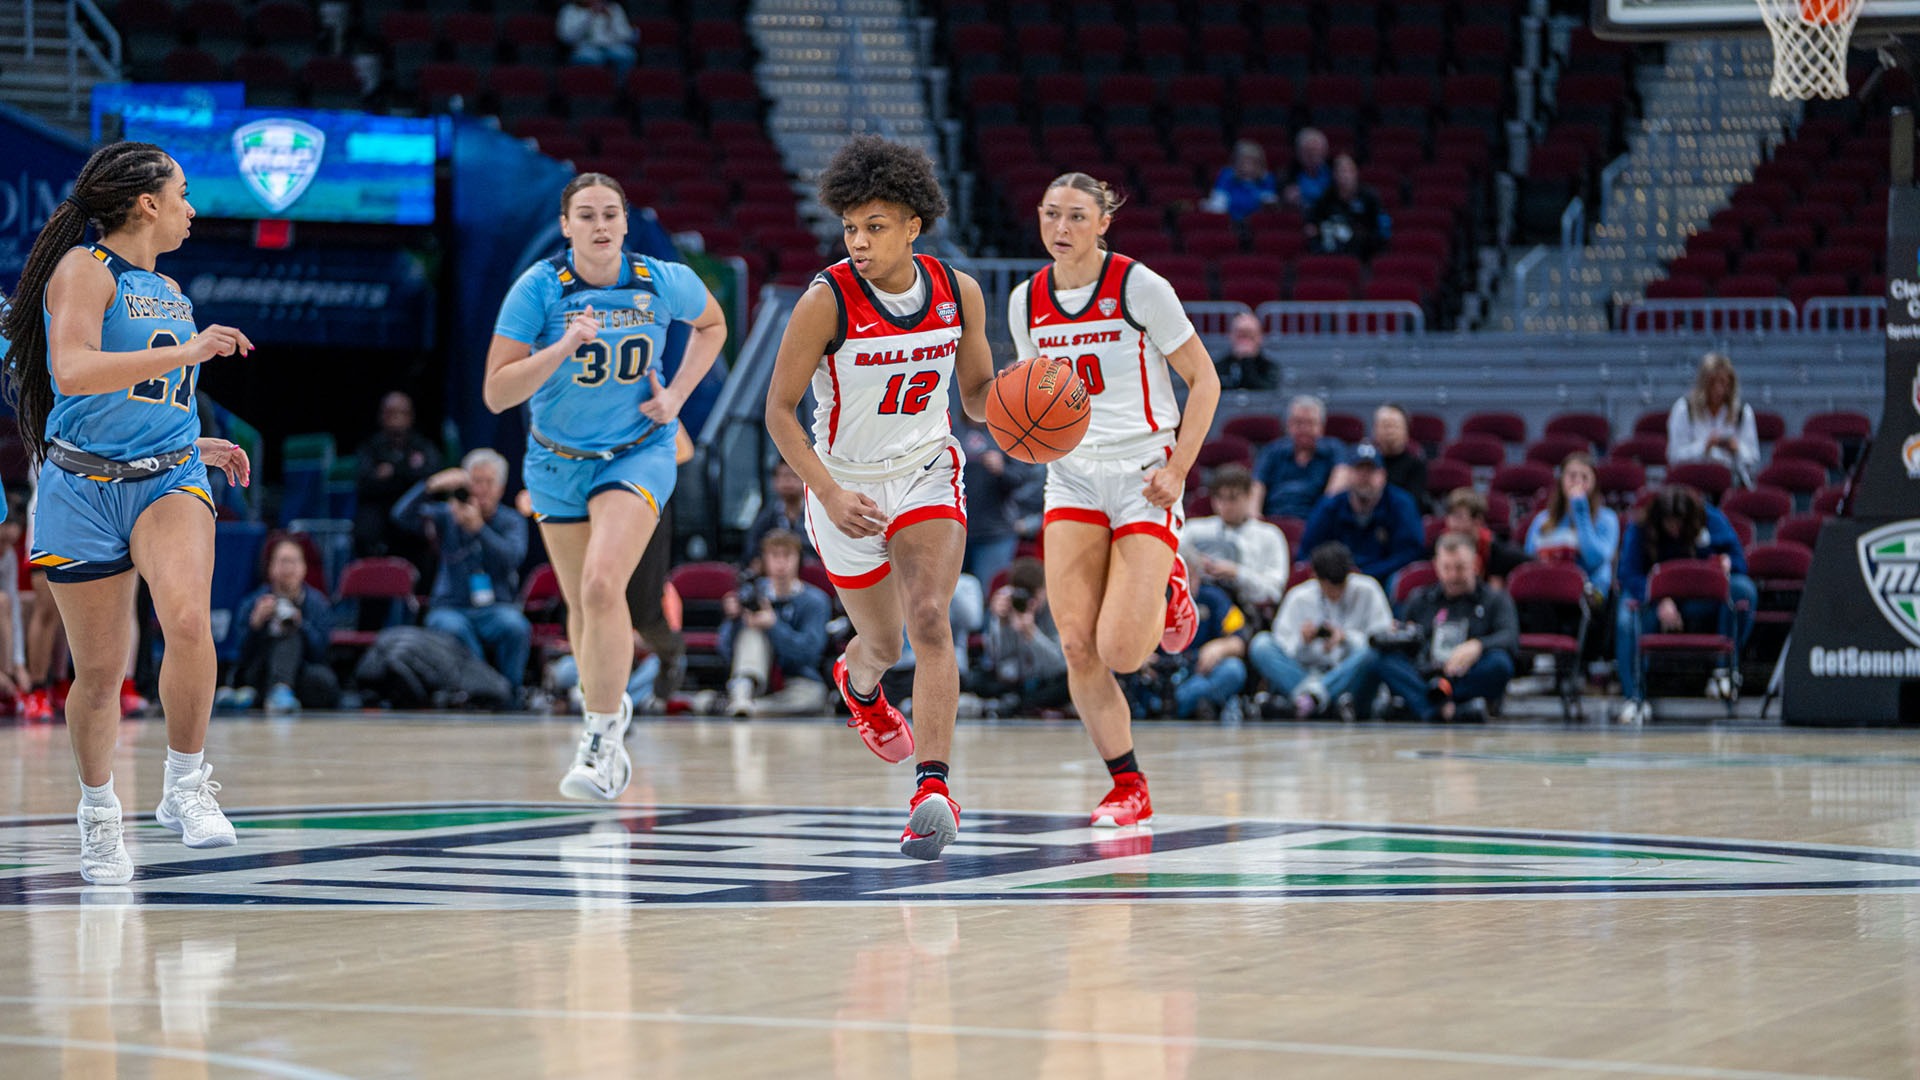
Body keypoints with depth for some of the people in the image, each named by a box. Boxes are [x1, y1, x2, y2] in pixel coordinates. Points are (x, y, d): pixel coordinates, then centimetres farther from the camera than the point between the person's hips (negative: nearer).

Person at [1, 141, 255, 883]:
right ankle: (98, 814, 28)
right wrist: (186, 351, -24)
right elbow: (74, 373, -24)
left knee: (188, 620, -25)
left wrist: (198, 446, 20)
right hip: (85, 487, -4)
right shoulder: (84, 269, -7)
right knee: (100, 670, 4)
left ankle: (186, 787, -12)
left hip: (169, 479, 5)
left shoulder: (167, 291, 17)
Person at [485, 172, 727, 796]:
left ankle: (602, 742, -15)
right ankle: (607, 708, 43)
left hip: (638, 455, -2)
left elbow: (712, 325, 14)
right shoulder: (539, 288, -15)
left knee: (602, 585, -23)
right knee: (582, 602, 15)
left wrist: (677, 395, -1)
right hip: (558, 462, 2)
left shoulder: (665, 283, -10)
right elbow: (497, 393, -17)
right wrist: (564, 347, -31)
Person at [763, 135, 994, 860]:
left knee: (929, 617, -22)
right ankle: (857, 681, 53)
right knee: (883, 645, 14)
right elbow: (780, 410, -13)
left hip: (928, 474, 1)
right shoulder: (827, 302, -19)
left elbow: (978, 392, 6)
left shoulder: (958, 292, -8)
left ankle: (933, 787, -26)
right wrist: (830, 495, -25)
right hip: (846, 486, -1)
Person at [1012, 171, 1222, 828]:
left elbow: (1204, 380, -4)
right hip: (1073, 477, 4)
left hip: (1144, 474, -4)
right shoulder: (1027, 301, 5)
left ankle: (1166, 590, 21)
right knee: (1076, 647, -8)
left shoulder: (1139, 287, -9)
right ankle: (1129, 789, 6)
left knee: (1121, 653, -13)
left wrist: (1177, 471, -13)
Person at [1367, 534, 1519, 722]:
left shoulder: (1495, 599, 16)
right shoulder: (1420, 600, 25)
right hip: (1421, 679, 2)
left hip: (1469, 683, -2)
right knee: (1380, 657, -25)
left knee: (1499, 662, -33)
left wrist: (1477, 645, -24)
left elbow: (1511, 639, -3)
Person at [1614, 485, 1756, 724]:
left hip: (1700, 603, 2)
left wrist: (1727, 563, -24)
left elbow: (1739, 561, 3)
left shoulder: (1713, 521, -6)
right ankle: (1635, 698, -32)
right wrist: (1660, 603, -32)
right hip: (1652, 598, -2)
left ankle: (1725, 669, -18)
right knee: (1627, 619, -36)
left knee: (1743, 590, -27)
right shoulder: (1638, 531, -11)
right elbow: (1629, 576, -16)